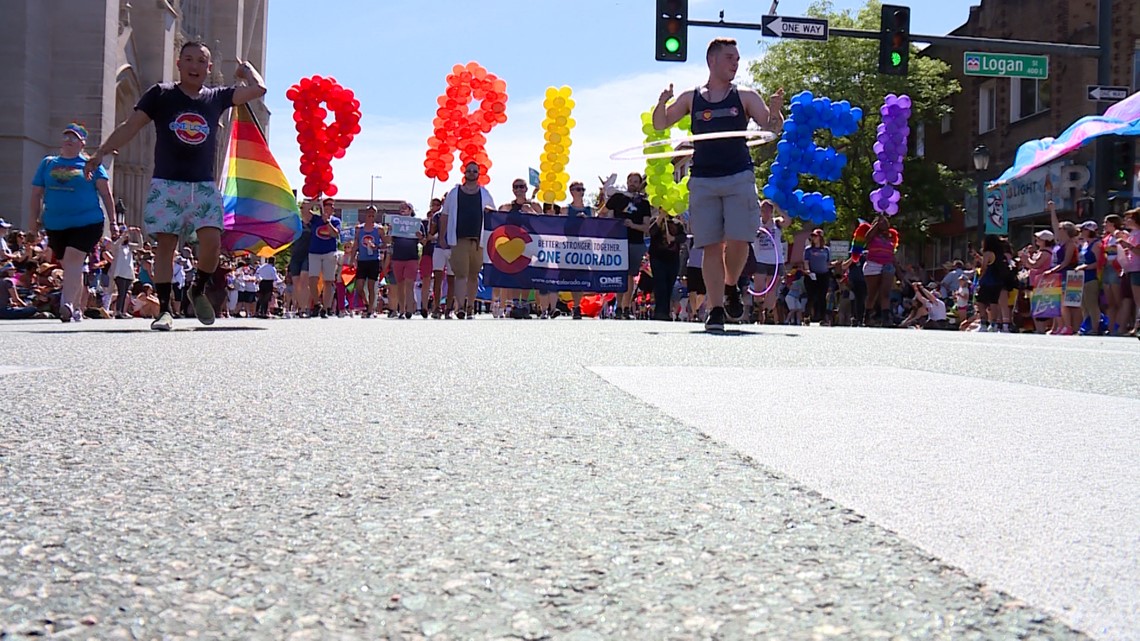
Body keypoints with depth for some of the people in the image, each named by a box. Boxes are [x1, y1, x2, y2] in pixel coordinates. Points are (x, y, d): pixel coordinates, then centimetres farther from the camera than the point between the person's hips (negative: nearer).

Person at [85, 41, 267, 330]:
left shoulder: (217, 97, 10)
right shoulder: (161, 94, 4)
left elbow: (258, 89, 7)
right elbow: (130, 127, 1)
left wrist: (245, 67, 24)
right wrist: (101, 152, -8)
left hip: (204, 186, 2)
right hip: (167, 184, -1)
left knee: (212, 242, -13)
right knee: (166, 245, -4)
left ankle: (198, 290, 14)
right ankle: (164, 310, 2)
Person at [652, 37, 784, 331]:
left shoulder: (745, 96, 9)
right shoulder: (691, 98, 11)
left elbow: (772, 127, 2)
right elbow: (660, 124, 10)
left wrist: (775, 112, -20)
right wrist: (662, 103, -11)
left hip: (739, 177, 0)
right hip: (702, 180, 1)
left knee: (737, 241, -9)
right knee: (711, 246, -1)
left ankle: (731, 287, 21)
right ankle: (715, 310, 2)